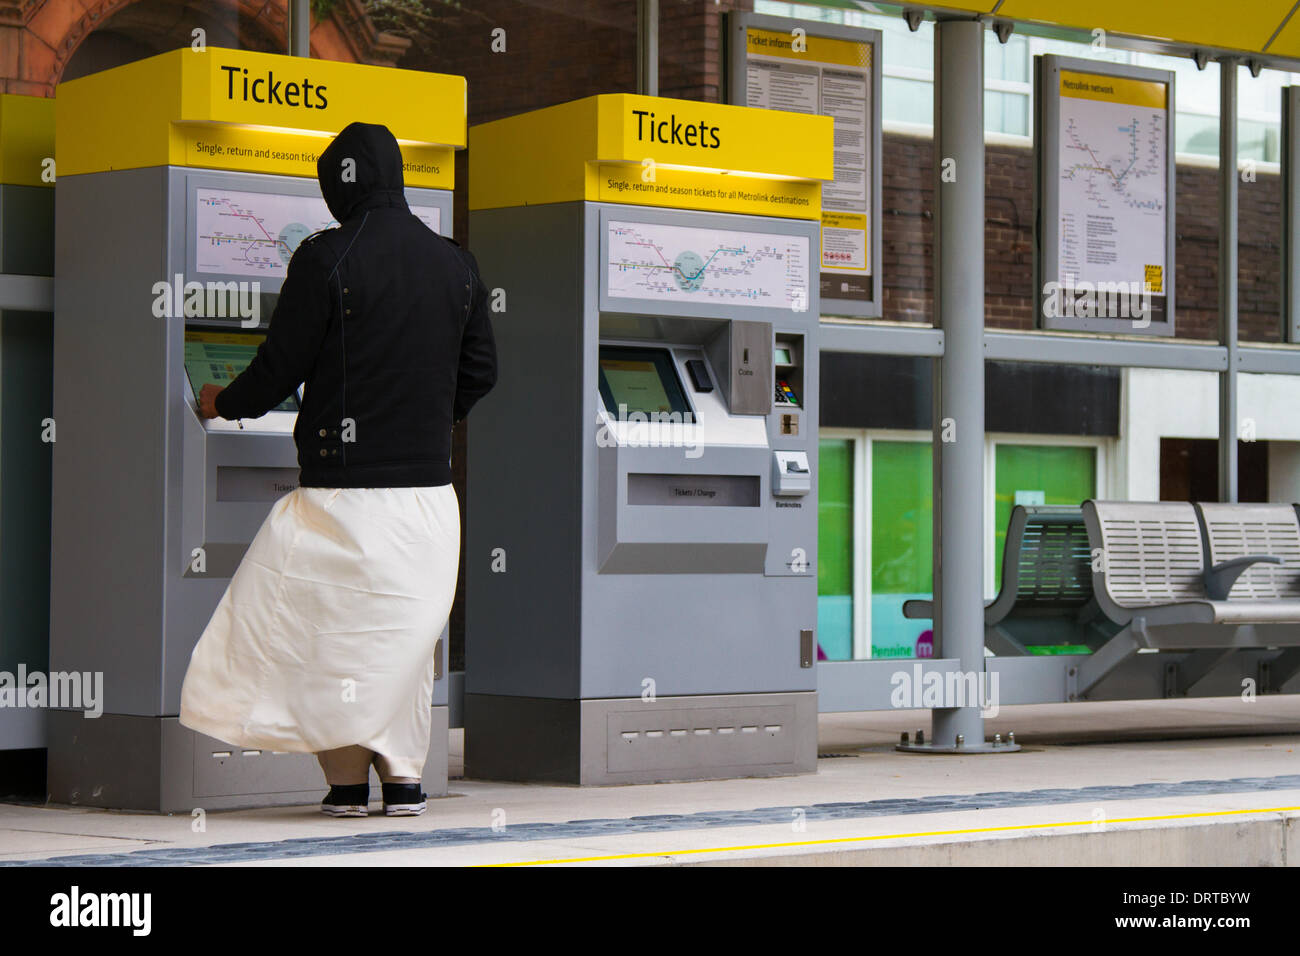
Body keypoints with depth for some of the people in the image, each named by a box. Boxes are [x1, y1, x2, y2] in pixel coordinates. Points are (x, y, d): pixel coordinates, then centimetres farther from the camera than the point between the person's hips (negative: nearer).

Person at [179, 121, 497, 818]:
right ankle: (403, 775, 13)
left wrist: (222, 404, 14)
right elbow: (479, 373, 15)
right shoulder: (457, 266, 8)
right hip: (428, 486, 5)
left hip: (345, 486, -5)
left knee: (333, 627, 6)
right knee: (406, 628, 14)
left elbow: (282, 367, -6)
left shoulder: (327, 258, -8)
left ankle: (347, 778, 6)